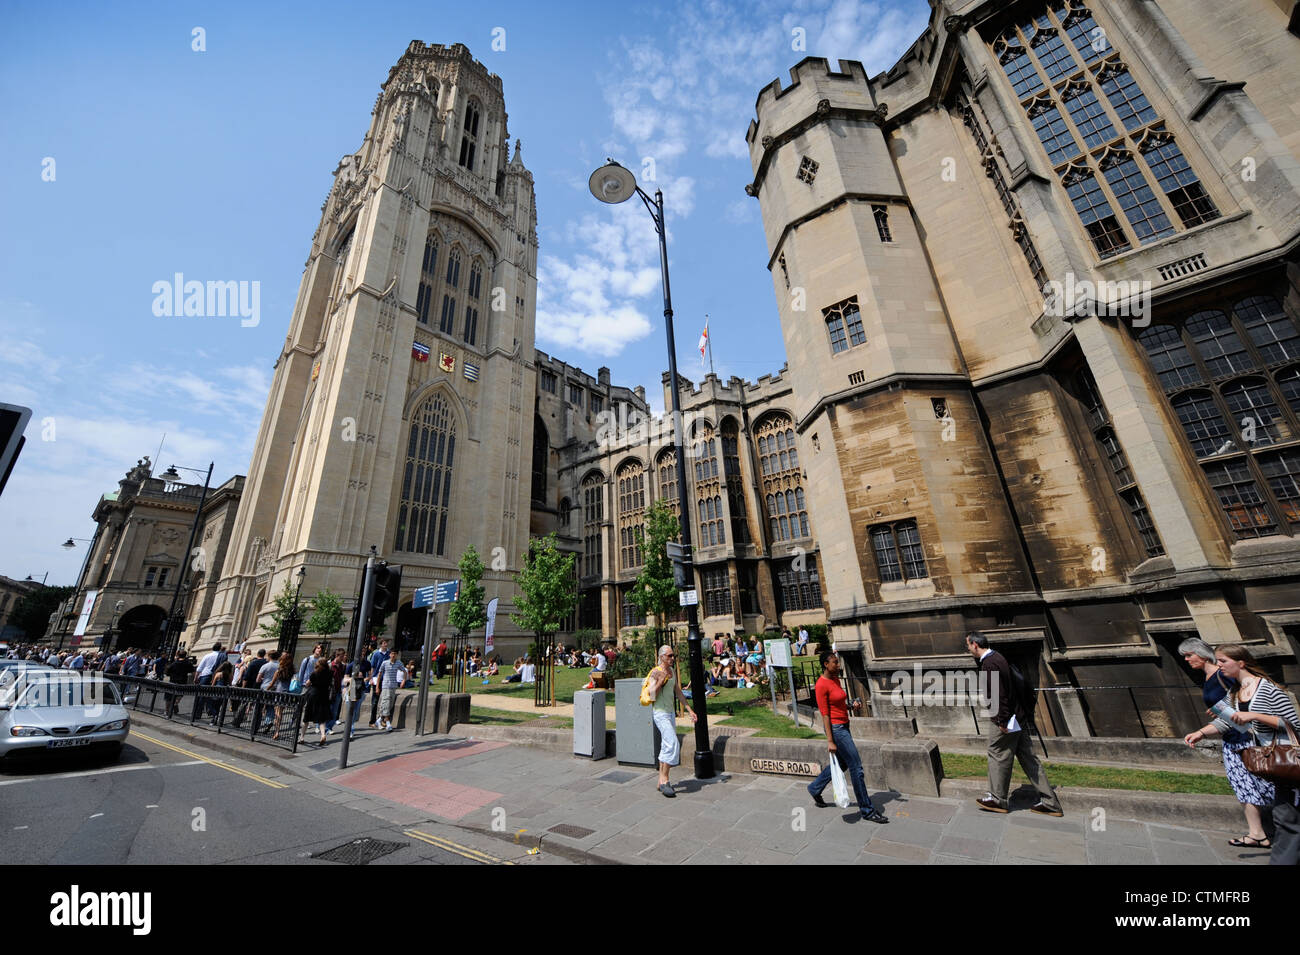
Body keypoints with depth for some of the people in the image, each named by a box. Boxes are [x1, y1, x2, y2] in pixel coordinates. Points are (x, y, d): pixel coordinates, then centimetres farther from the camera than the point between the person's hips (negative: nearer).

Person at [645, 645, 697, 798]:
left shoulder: (673, 672, 9)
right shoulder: (655, 673, -14)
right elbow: (652, 697, -19)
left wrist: (689, 710, 16)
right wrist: (660, 682, -29)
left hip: (670, 713, 8)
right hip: (660, 713, -8)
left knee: (666, 747, 12)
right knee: (672, 744, -16)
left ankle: (661, 782, 22)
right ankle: (664, 780, -4)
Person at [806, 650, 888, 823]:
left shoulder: (836, 679, 8)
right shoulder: (821, 685, -19)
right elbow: (825, 714, -19)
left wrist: (852, 705, -1)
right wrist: (830, 741, -17)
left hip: (844, 727, 9)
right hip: (835, 728, -9)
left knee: (842, 763, 20)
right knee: (856, 768, -1)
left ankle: (815, 788, 36)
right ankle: (867, 810, 15)